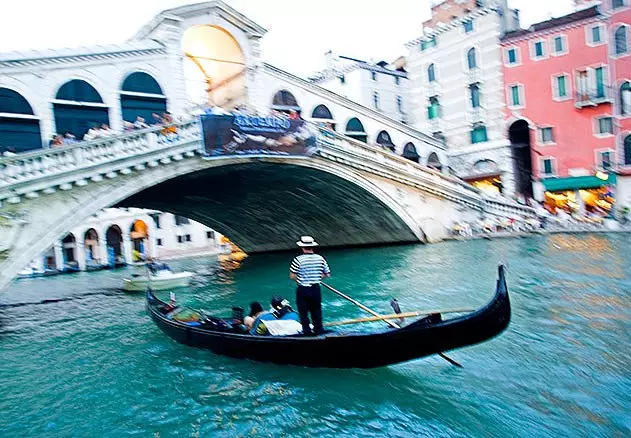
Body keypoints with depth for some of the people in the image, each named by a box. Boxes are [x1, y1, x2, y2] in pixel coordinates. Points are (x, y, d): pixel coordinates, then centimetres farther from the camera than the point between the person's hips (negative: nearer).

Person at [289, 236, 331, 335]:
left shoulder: (298, 260, -14)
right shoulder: (320, 258, -4)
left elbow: (292, 276, -13)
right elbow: (327, 274, 2)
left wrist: (299, 279, 7)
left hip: (302, 290, -3)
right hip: (316, 289, 3)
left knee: (303, 312, 11)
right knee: (316, 311, 19)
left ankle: (307, 332, 16)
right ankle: (318, 330, 28)